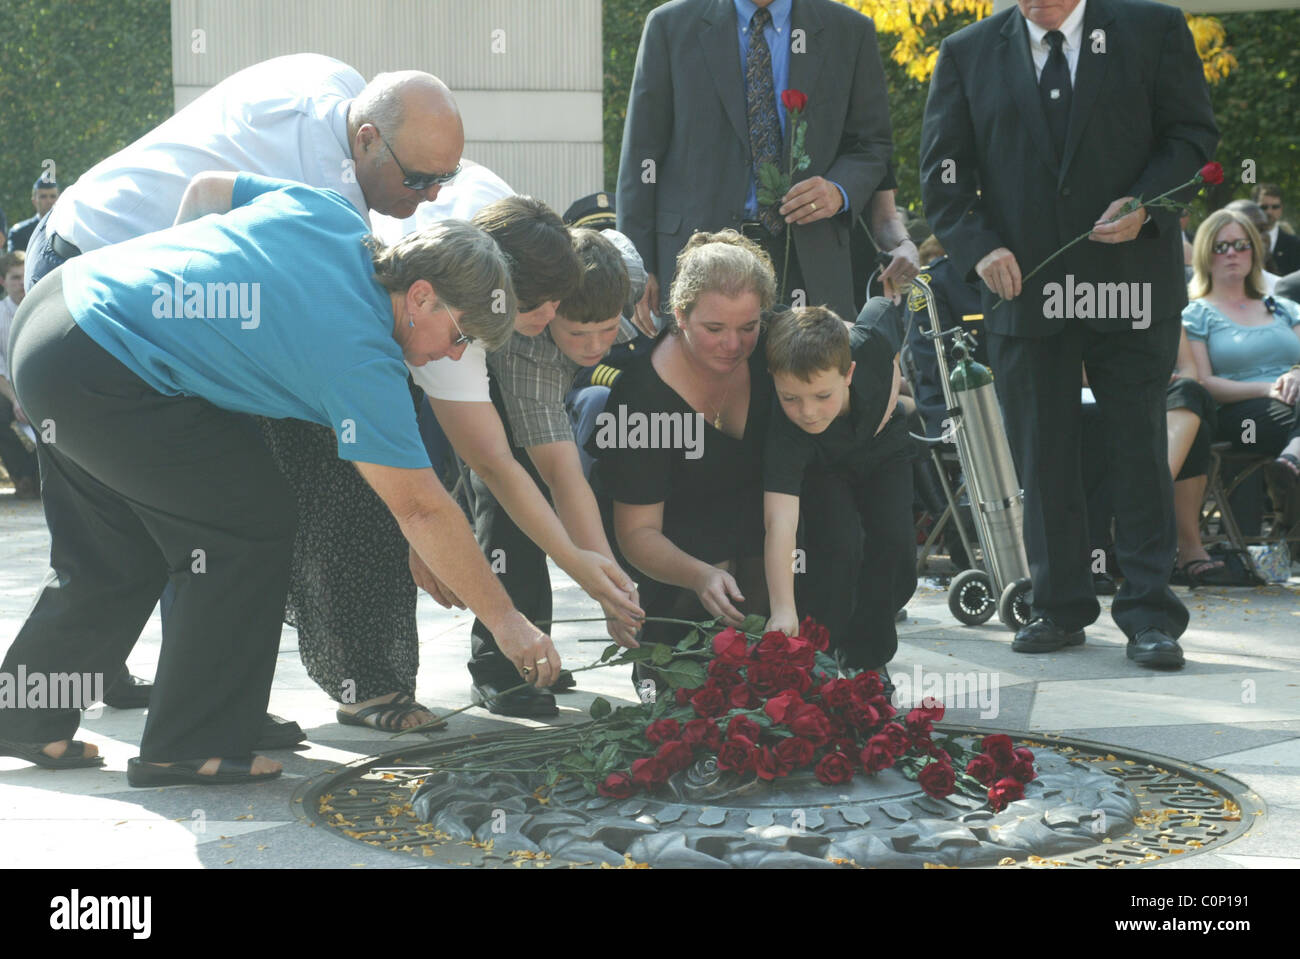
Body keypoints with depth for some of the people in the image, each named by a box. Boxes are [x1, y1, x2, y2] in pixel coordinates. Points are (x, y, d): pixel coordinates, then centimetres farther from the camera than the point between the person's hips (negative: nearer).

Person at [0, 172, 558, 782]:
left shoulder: (331, 213, 5)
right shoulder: (362, 359, -16)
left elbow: (204, 190, 19)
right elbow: (421, 511, -12)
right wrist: (505, 620, -5)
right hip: (96, 375, -10)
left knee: (114, 553, 20)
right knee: (252, 527, -1)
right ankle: (190, 747, 5)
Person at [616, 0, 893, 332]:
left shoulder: (850, 31, 8)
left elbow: (872, 143, 14)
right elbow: (641, 155, 5)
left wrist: (840, 192, -9)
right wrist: (639, 264, -2)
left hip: (810, 261, 1)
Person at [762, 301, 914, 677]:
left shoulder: (870, 343, -40)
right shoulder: (784, 435, -46)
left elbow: (883, 306, -14)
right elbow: (779, 522, -55)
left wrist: (893, 380, -16)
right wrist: (783, 610, -66)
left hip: (884, 448, 3)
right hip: (821, 467, -2)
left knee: (894, 542, -12)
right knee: (836, 541, -24)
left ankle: (866, 657, 8)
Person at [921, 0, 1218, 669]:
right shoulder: (967, 54, 9)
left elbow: (1194, 133, 4)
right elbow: (941, 169, 8)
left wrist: (1145, 205, -13)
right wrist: (977, 246, -8)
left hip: (1132, 279, -1)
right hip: (1023, 283, 2)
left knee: (1139, 445, -1)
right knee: (1041, 456, 5)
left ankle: (1148, 614, 5)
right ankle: (1060, 607, 16)